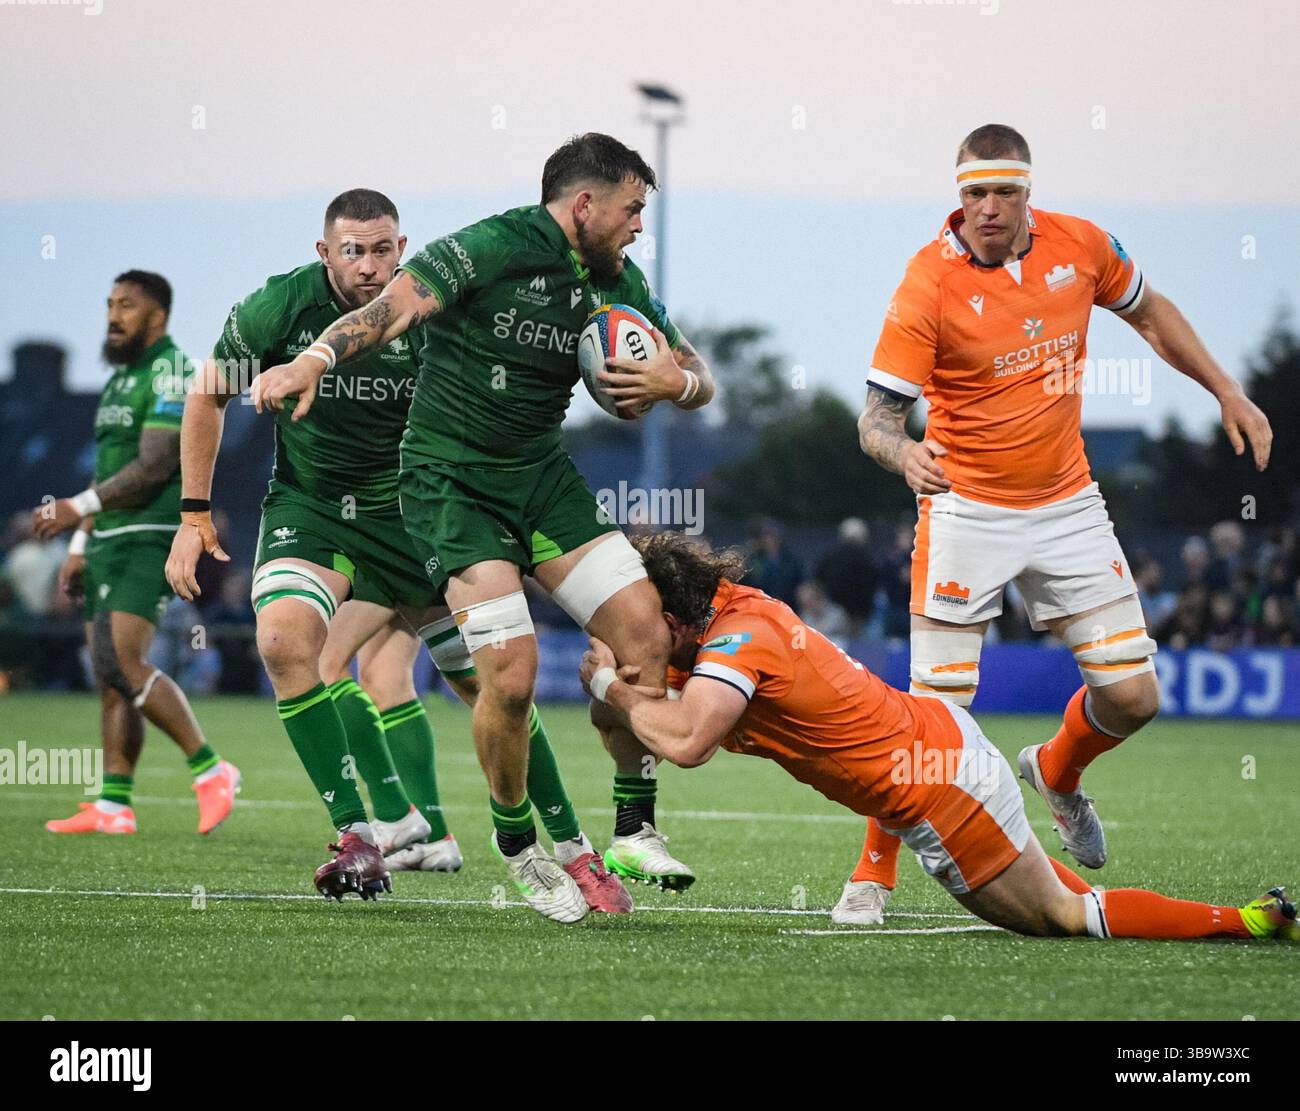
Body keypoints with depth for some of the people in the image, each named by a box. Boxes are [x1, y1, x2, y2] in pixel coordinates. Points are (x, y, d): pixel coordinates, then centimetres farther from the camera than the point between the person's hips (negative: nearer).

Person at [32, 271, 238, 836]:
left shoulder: (169, 373, -10)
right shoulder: (119, 379, 20)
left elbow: (153, 468, -17)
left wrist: (79, 507, -16)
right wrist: (80, 546, 19)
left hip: (149, 540, -9)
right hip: (109, 541, 9)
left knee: (123, 663, -20)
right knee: (108, 676, 4)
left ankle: (211, 772, -11)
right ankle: (113, 806, 4)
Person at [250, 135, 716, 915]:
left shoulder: (618, 284, 6)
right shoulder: (494, 249, -16)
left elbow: (698, 376, 14)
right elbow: (393, 309, -28)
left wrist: (673, 382, -11)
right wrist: (316, 360, -45)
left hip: (542, 472, 7)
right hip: (451, 480, -7)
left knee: (645, 634, -7)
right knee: (511, 675, -17)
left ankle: (634, 832, 8)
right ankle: (517, 849, 7)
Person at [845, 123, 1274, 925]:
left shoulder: (1080, 244, -5)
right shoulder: (930, 282, -18)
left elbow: (1148, 312, 16)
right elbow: (878, 414, -19)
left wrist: (1227, 392, 13)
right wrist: (903, 452, -41)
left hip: (1068, 505, 4)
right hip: (967, 512, -4)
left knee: (1133, 696, 1)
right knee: (937, 706, -11)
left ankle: (1057, 774, 35)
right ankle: (874, 873, 7)